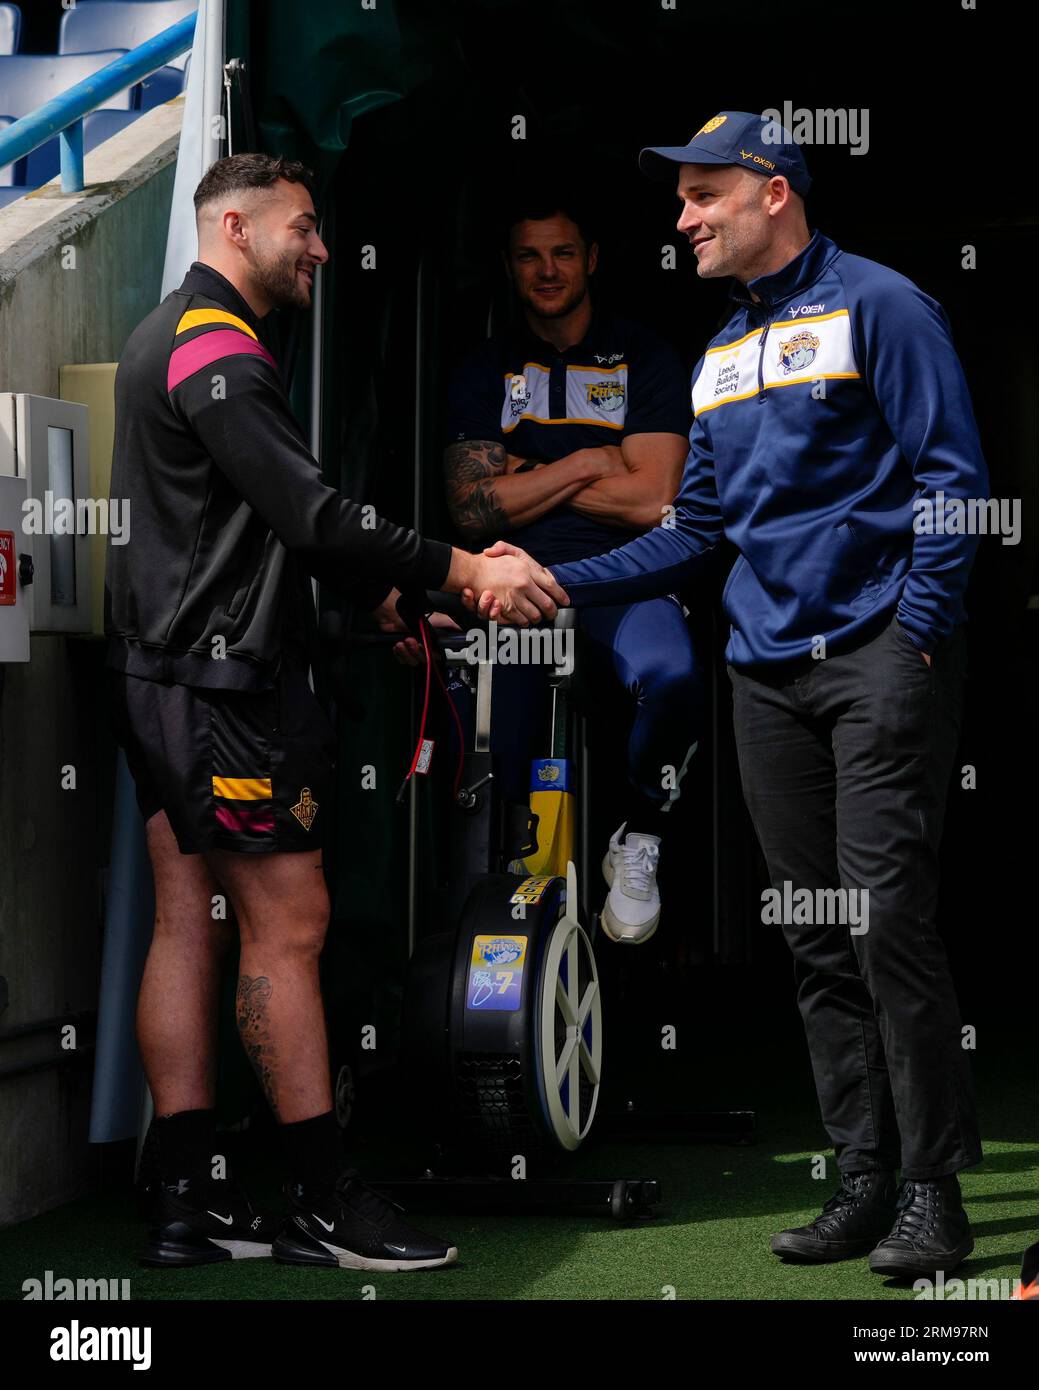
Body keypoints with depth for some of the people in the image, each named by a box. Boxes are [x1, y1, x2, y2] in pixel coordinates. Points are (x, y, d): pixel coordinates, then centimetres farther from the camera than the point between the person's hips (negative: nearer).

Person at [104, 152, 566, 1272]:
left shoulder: (165, 338, 21)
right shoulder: (218, 351, -13)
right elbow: (308, 514, -23)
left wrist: (380, 594, 21)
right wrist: (465, 569, -22)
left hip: (163, 674, 11)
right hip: (221, 682, -11)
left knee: (189, 927, 8)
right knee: (288, 927, -7)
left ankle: (186, 1203, 10)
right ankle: (322, 1203, -2)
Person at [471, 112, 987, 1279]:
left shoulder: (877, 307, -3)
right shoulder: (723, 357, 19)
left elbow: (952, 473, -8)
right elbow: (697, 528, 21)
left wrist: (920, 628, -15)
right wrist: (560, 584, 11)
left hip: (877, 656, -7)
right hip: (766, 675, 8)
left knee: (885, 915, -12)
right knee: (814, 939, 7)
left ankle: (932, 1191, -5)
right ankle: (863, 1182, 13)